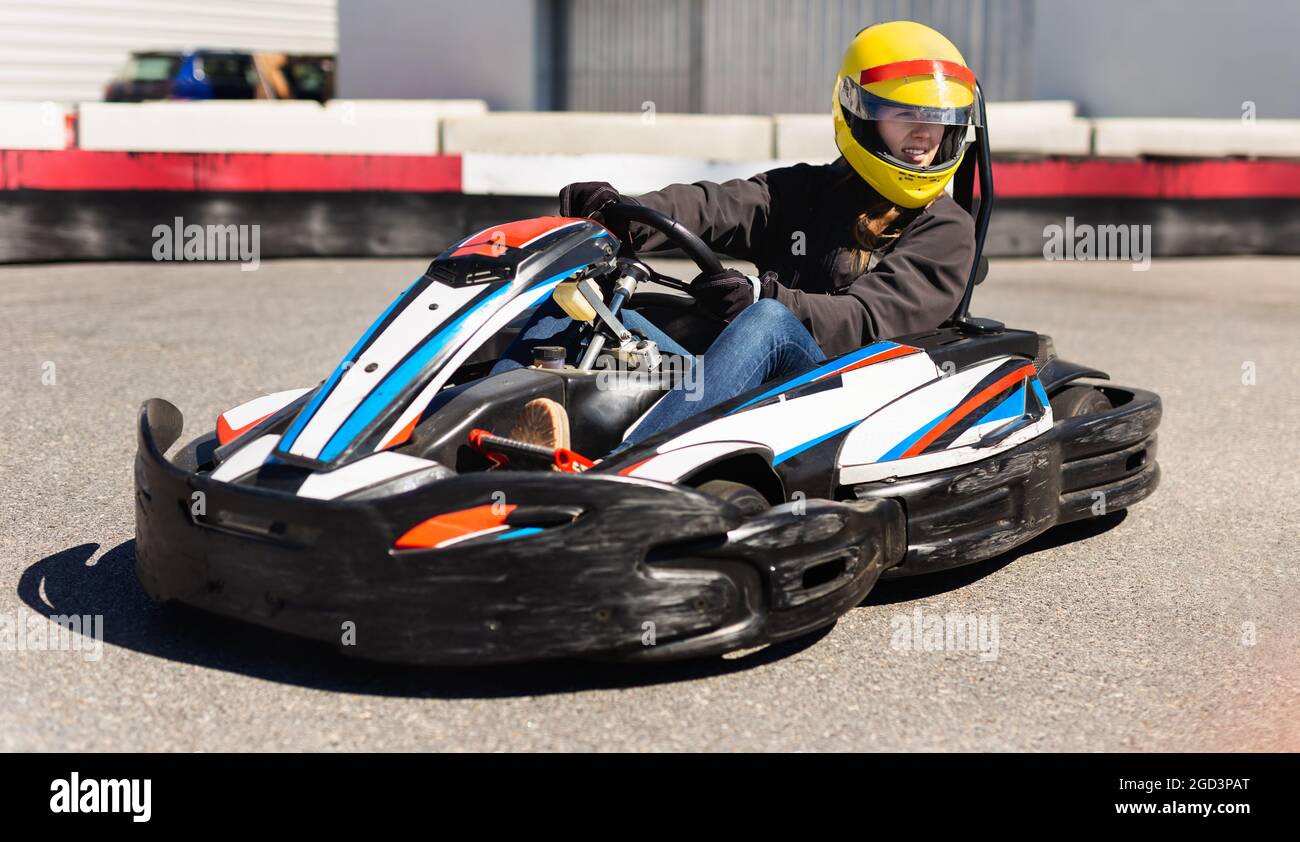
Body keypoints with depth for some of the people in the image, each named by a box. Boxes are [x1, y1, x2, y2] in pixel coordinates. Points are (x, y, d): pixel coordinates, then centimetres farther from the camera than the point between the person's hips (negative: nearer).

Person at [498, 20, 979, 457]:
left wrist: (763, 298, -26)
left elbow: (872, 319, -8)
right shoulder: (802, 192, 20)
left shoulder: (945, 231, 9)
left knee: (770, 321, -36)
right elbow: (713, 207, 0)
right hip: (739, 399, 4)